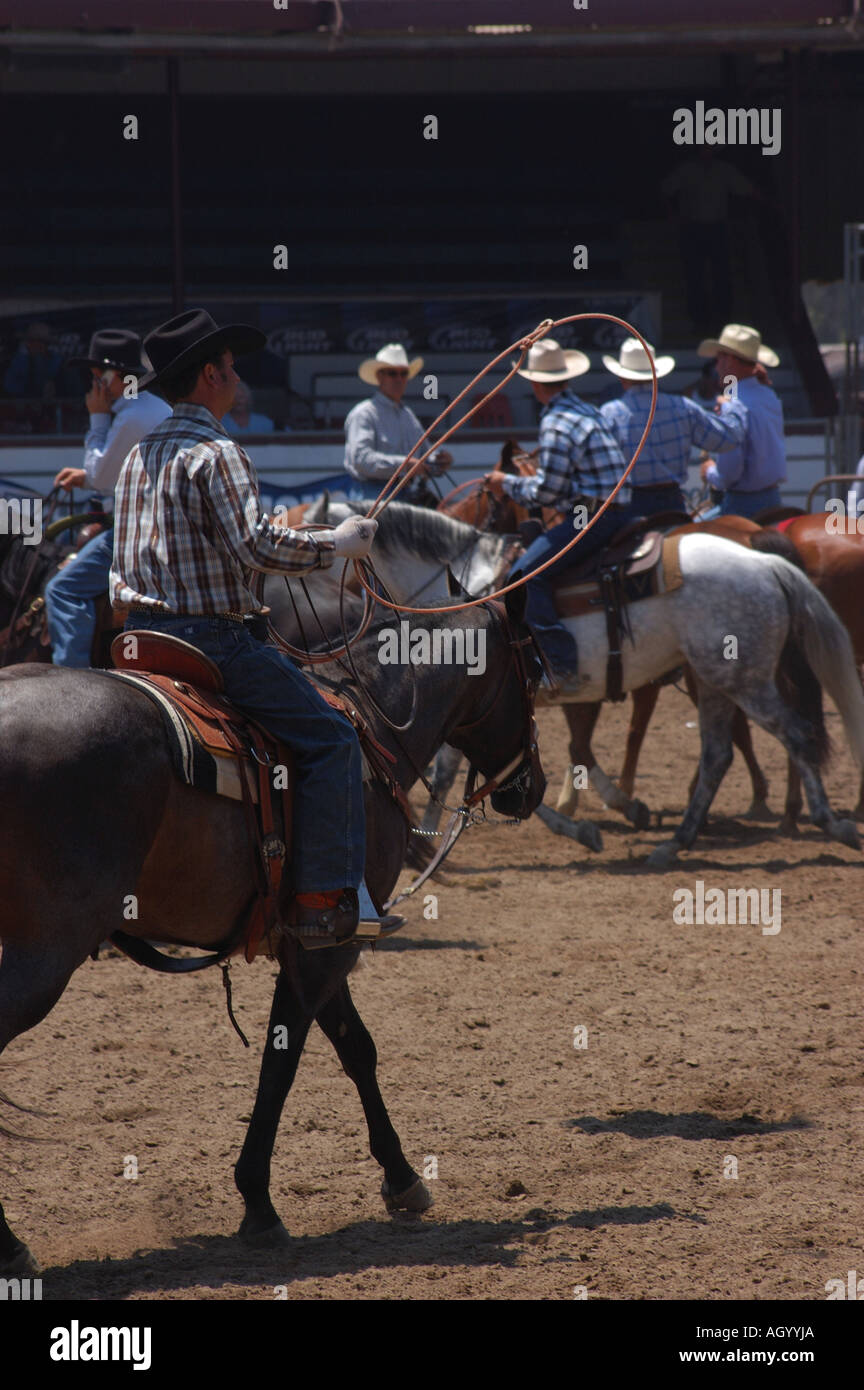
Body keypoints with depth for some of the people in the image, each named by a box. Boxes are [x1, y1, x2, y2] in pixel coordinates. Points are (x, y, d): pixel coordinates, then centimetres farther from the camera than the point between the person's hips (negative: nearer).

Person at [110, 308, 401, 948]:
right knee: (330, 739, -7)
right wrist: (337, 543, -10)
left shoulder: (141, 454, 15)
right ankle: (327, 900, -15)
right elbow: (257, 546, -22)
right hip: (212, 637, -10)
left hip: (144, 632, 10)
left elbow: (124, 566, 22)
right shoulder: (216, 453, -13)